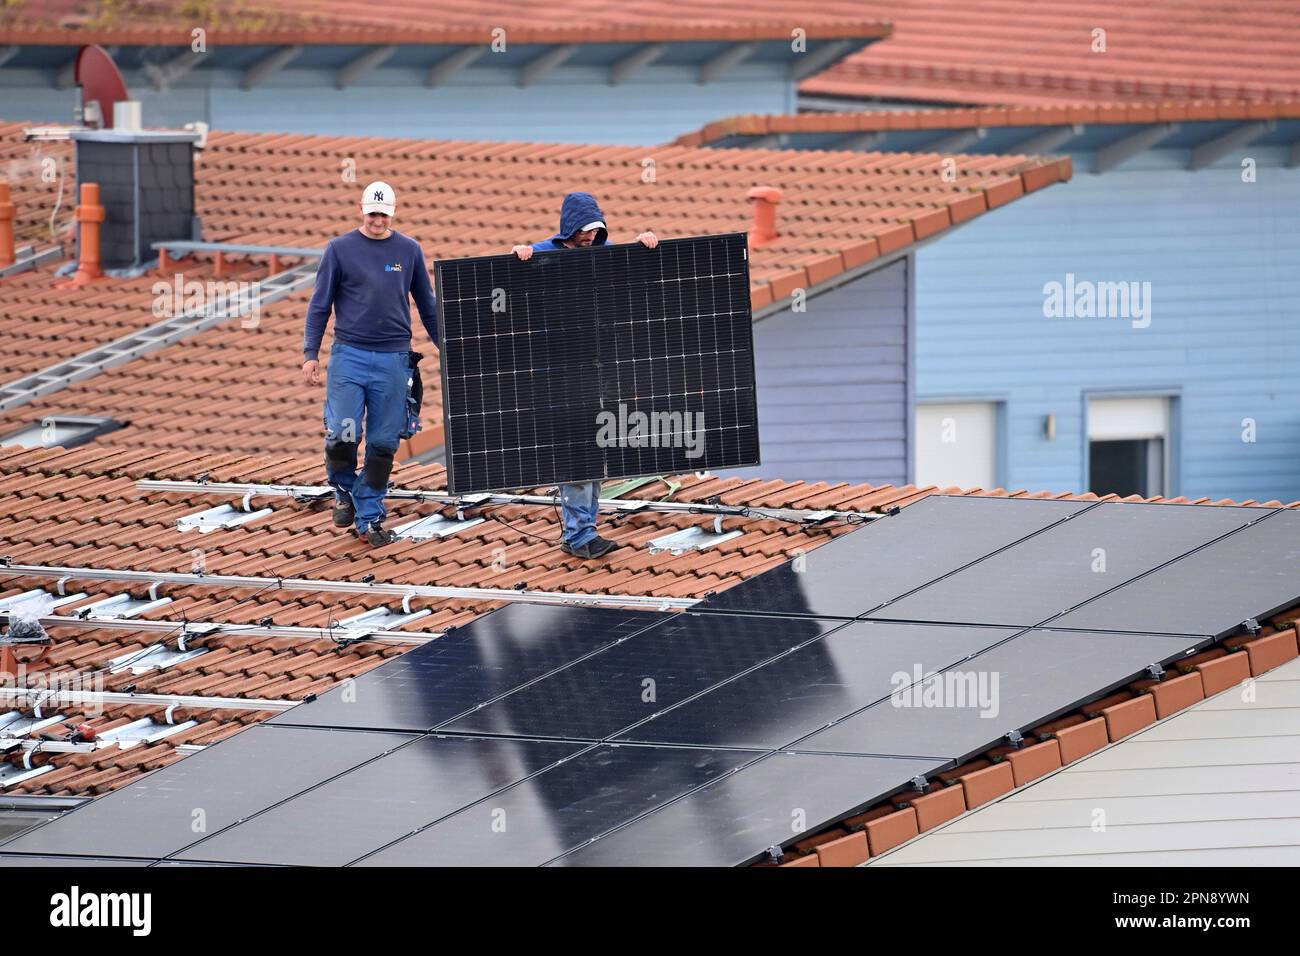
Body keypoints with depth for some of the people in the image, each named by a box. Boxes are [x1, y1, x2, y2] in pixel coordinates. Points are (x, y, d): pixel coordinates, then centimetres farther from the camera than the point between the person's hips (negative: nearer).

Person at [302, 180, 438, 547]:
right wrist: (311, 354, -3)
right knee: (342, 435, -11)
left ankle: (370, 517, 11)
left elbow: (428, 306, 14)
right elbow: (320, 305, 3)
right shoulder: (340, 249, 2)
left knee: (383, 443, 1)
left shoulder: (409, 251, 7)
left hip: (394, 359, 2)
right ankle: (345, 492, 18)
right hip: (349, 356, -2)